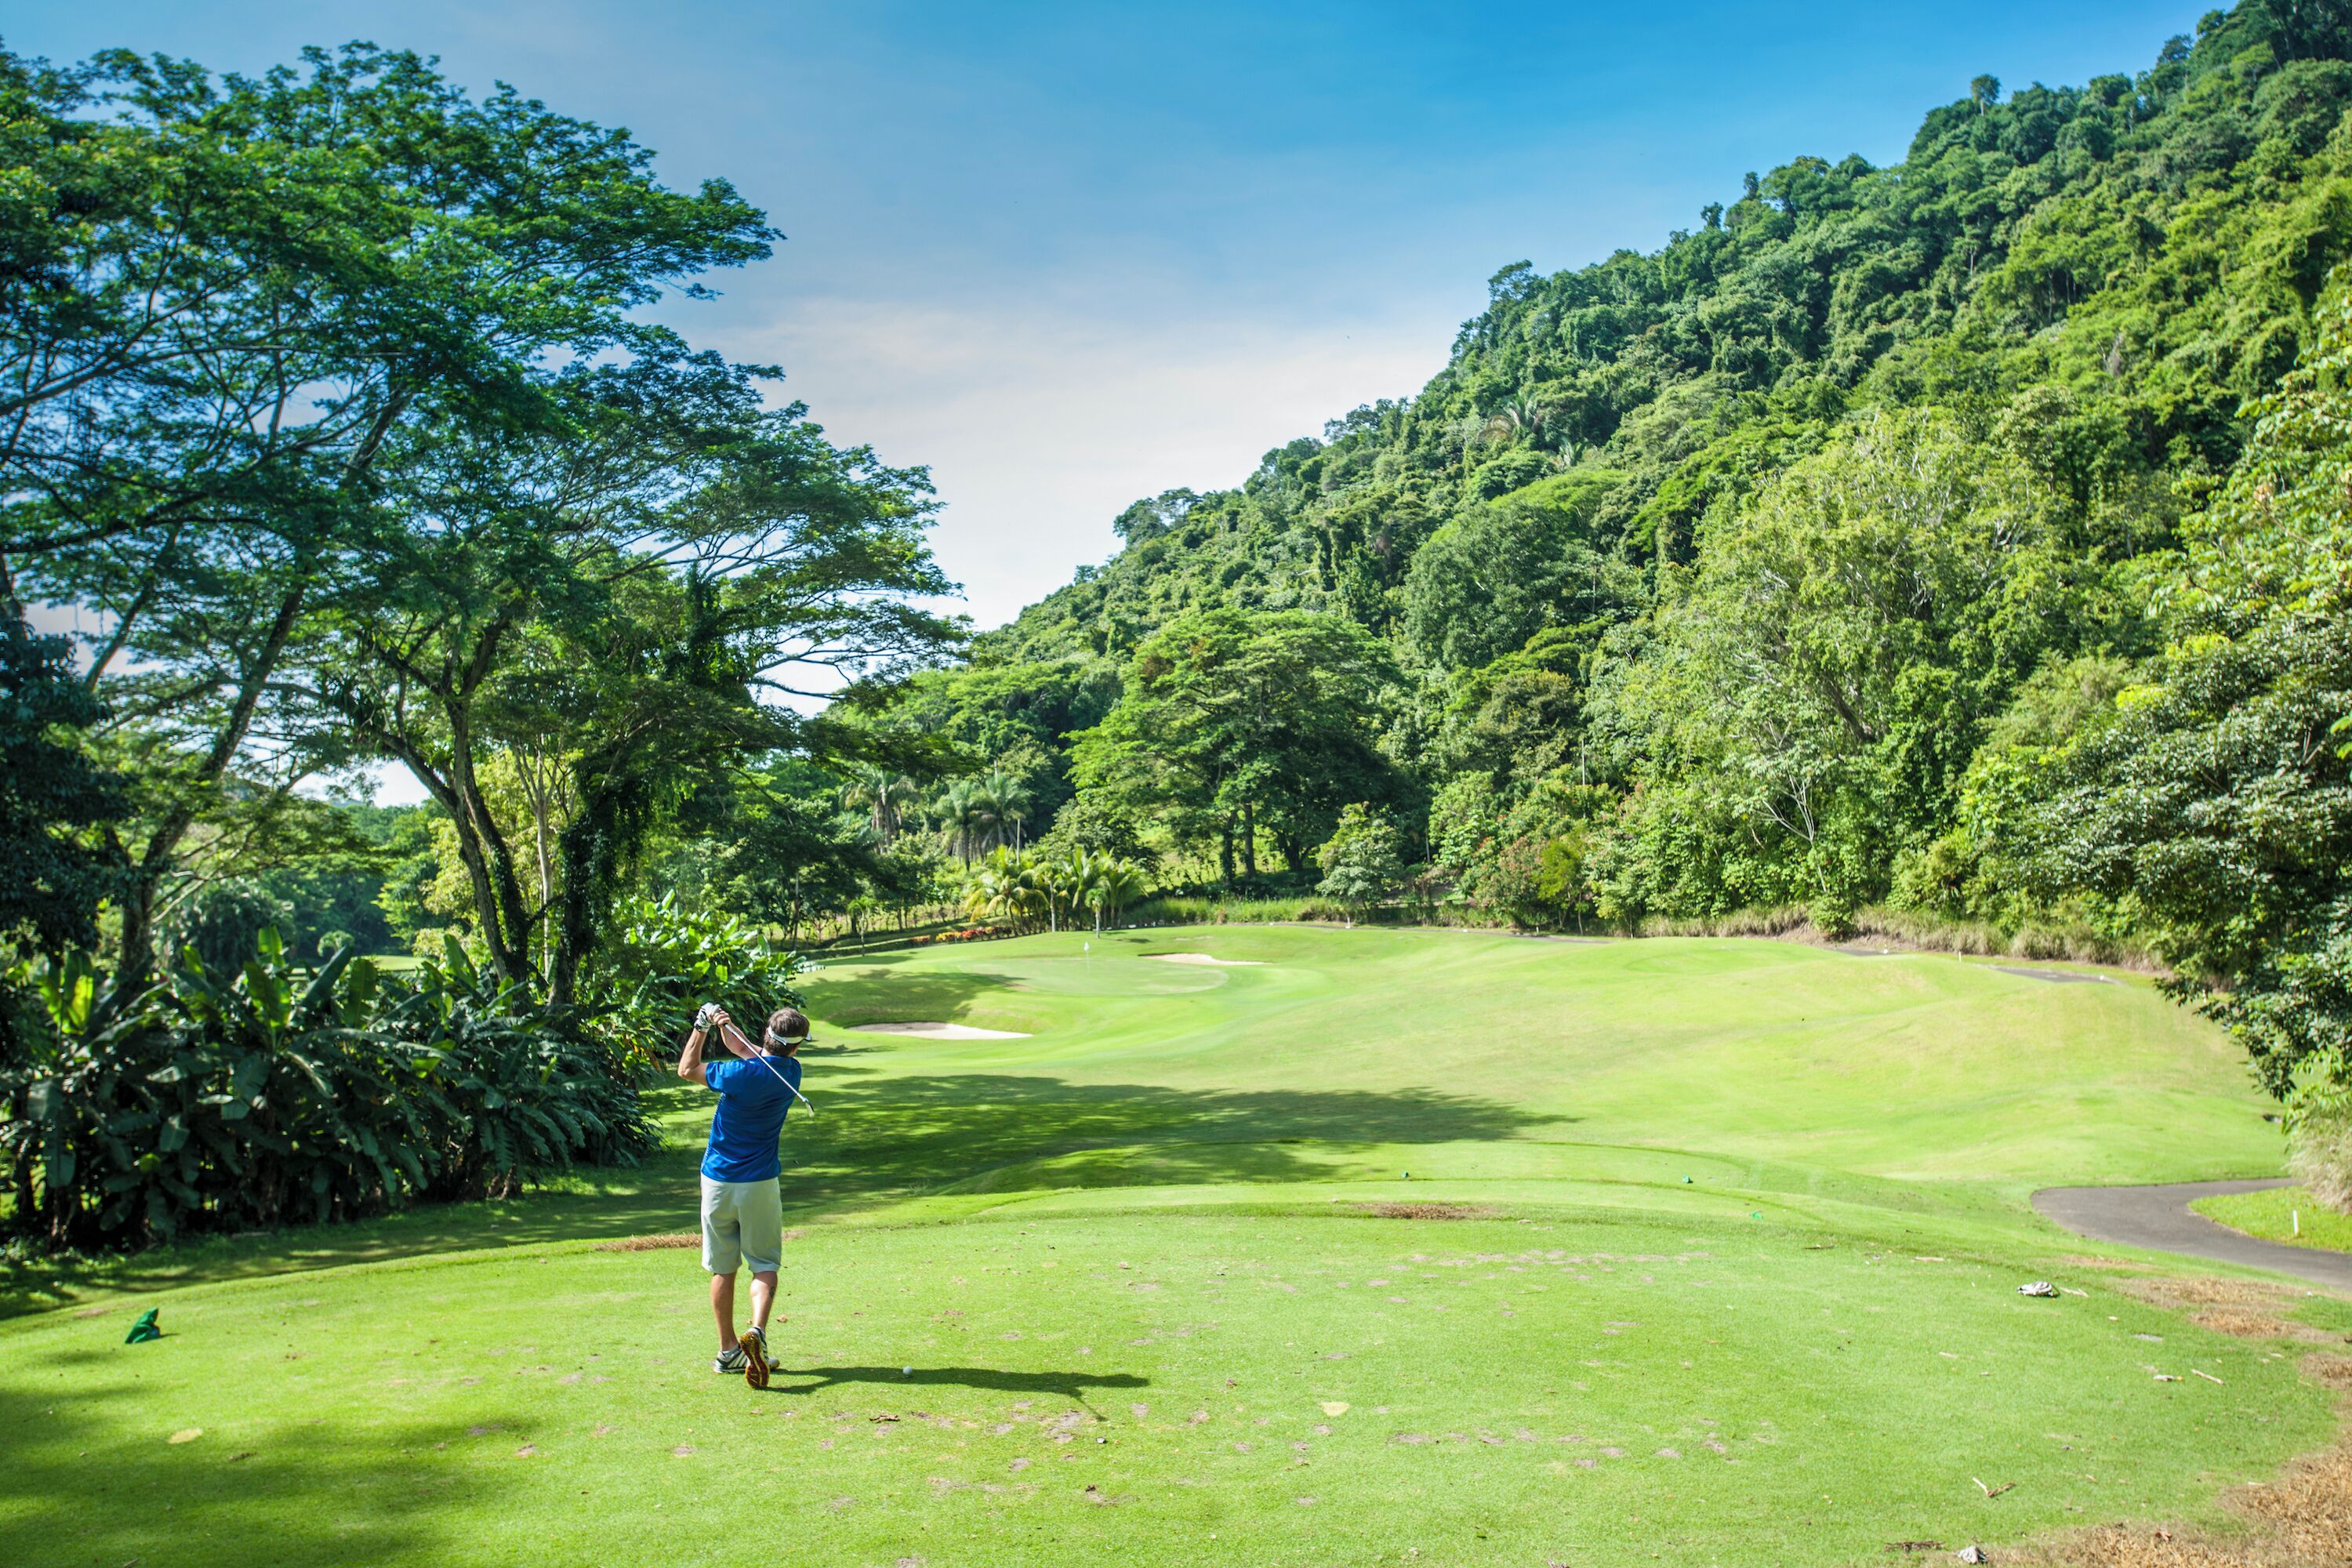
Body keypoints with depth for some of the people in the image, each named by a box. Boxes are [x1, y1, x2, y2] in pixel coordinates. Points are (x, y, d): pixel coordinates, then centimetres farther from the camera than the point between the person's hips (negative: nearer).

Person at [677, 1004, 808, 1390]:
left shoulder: (743, 1075, -17)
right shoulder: (790, 1072, -4)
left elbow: (686, 1070, 0)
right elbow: (745, 1050, 13)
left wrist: (701, 1028, 5)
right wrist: (724, 1025, -2)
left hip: (717, 1180, -1)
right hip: (759, 1183, 1)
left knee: (723, 1268, 11)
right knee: (764, 1265, 8)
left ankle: (728, 1350, 18)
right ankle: (757, 1331, -17)